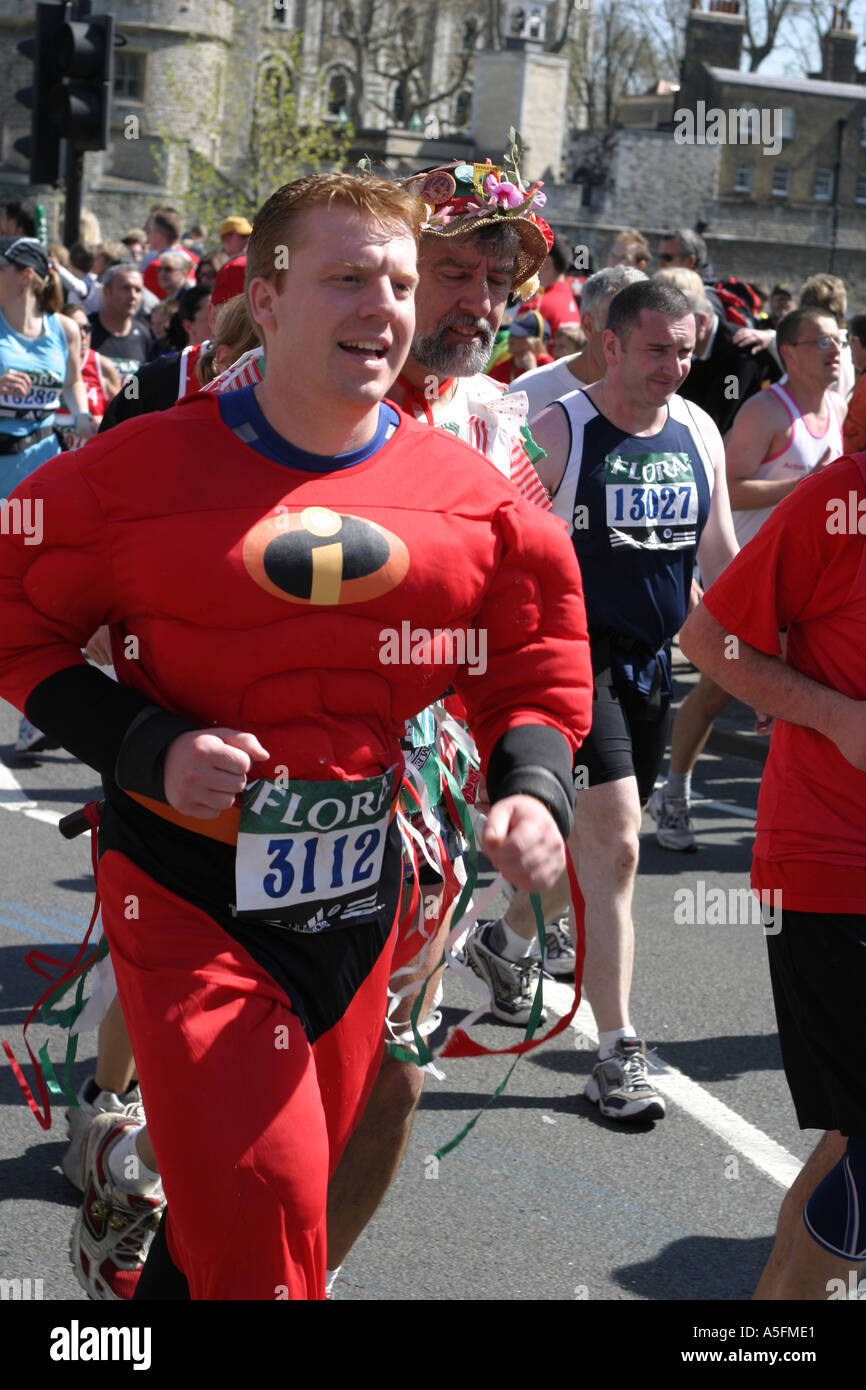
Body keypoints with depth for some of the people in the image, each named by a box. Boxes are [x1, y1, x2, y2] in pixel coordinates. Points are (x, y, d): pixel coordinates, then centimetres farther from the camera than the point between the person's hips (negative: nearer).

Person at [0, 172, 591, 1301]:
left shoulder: (469, 494, -1)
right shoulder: (144, 468, -10)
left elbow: (537, 653, 10)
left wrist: (533, 786, -8)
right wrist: (145, 748, -15)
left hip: (360, 902, 4)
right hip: (189, 897, -4)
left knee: (273, 1198, 18)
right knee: (259, 1237, -11)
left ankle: (129, 1160, 45)